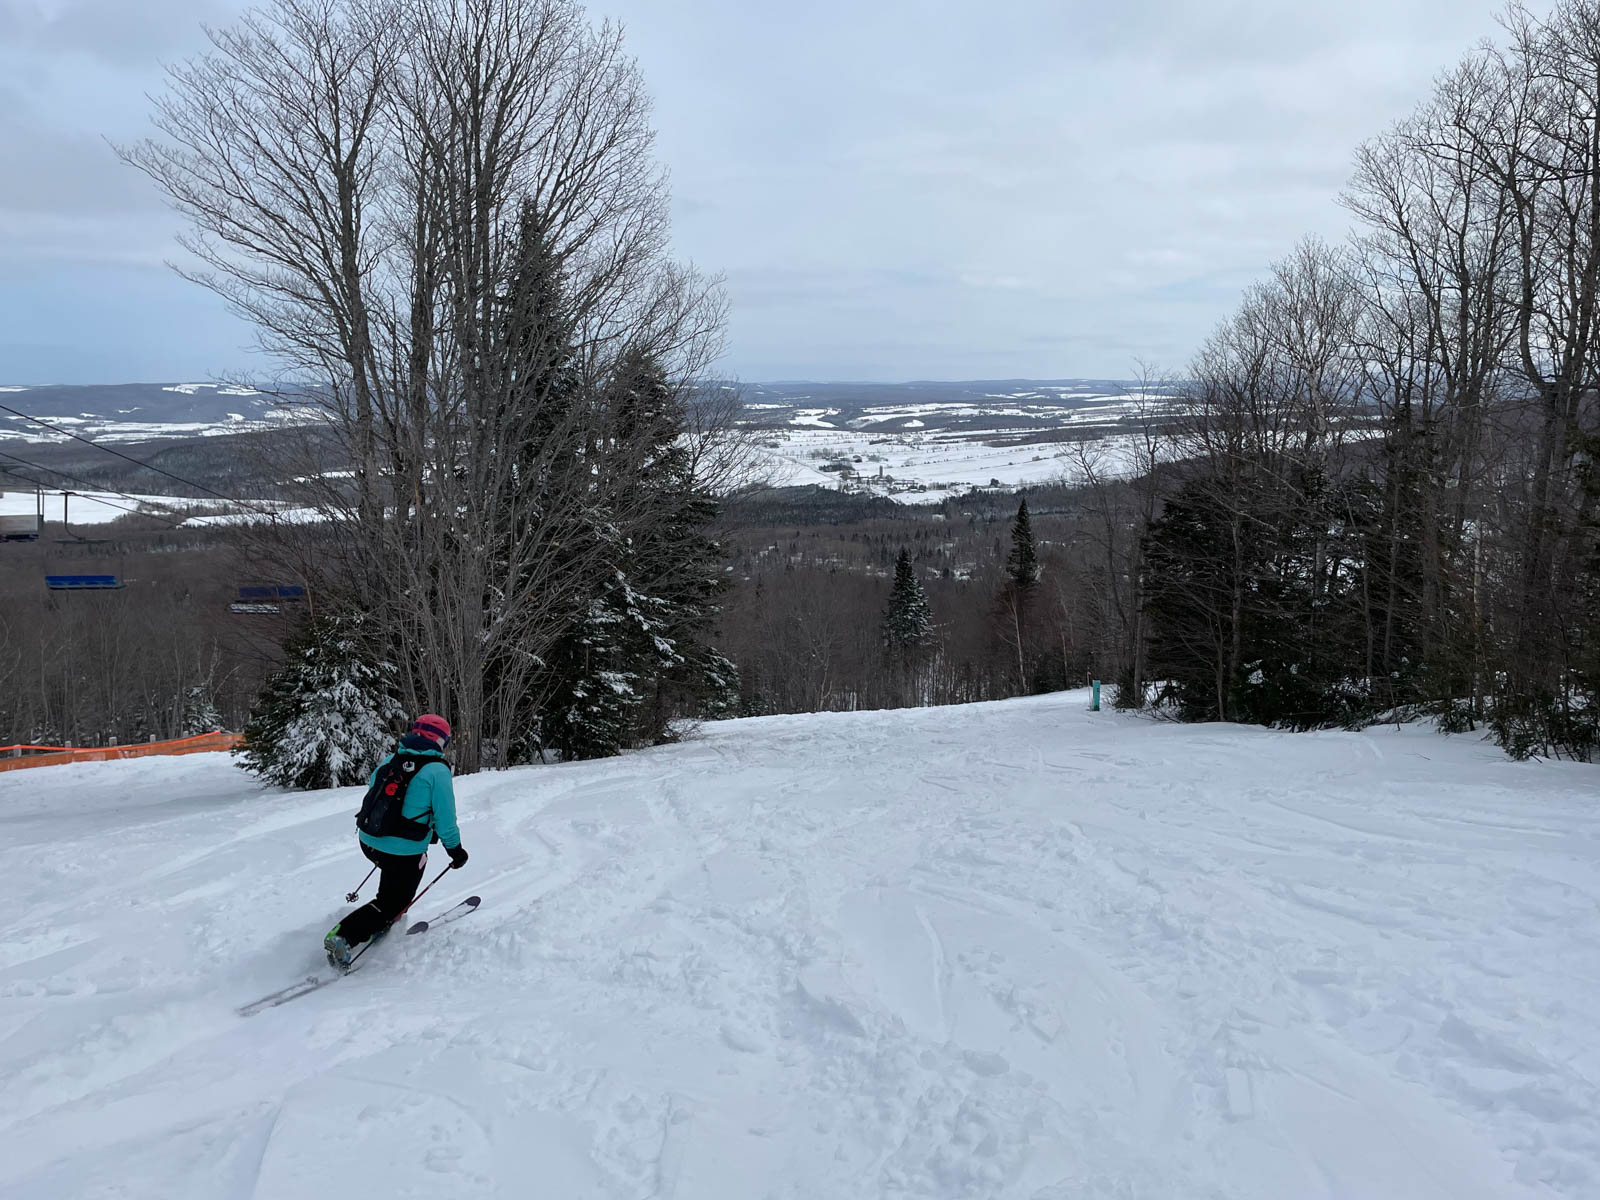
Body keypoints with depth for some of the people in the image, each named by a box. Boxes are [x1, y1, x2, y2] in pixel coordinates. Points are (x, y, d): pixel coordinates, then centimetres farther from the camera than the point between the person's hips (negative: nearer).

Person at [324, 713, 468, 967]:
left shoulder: (390, 760, 5)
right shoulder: (437, 770, -14)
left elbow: (372, 792, 15)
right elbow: (445, 818, -12)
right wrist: (455, 849, 3)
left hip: (368, 841, 7)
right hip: (404, 852, -7)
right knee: (392, 903, 9)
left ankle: (384, 927, 33)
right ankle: (343, 936, -4)